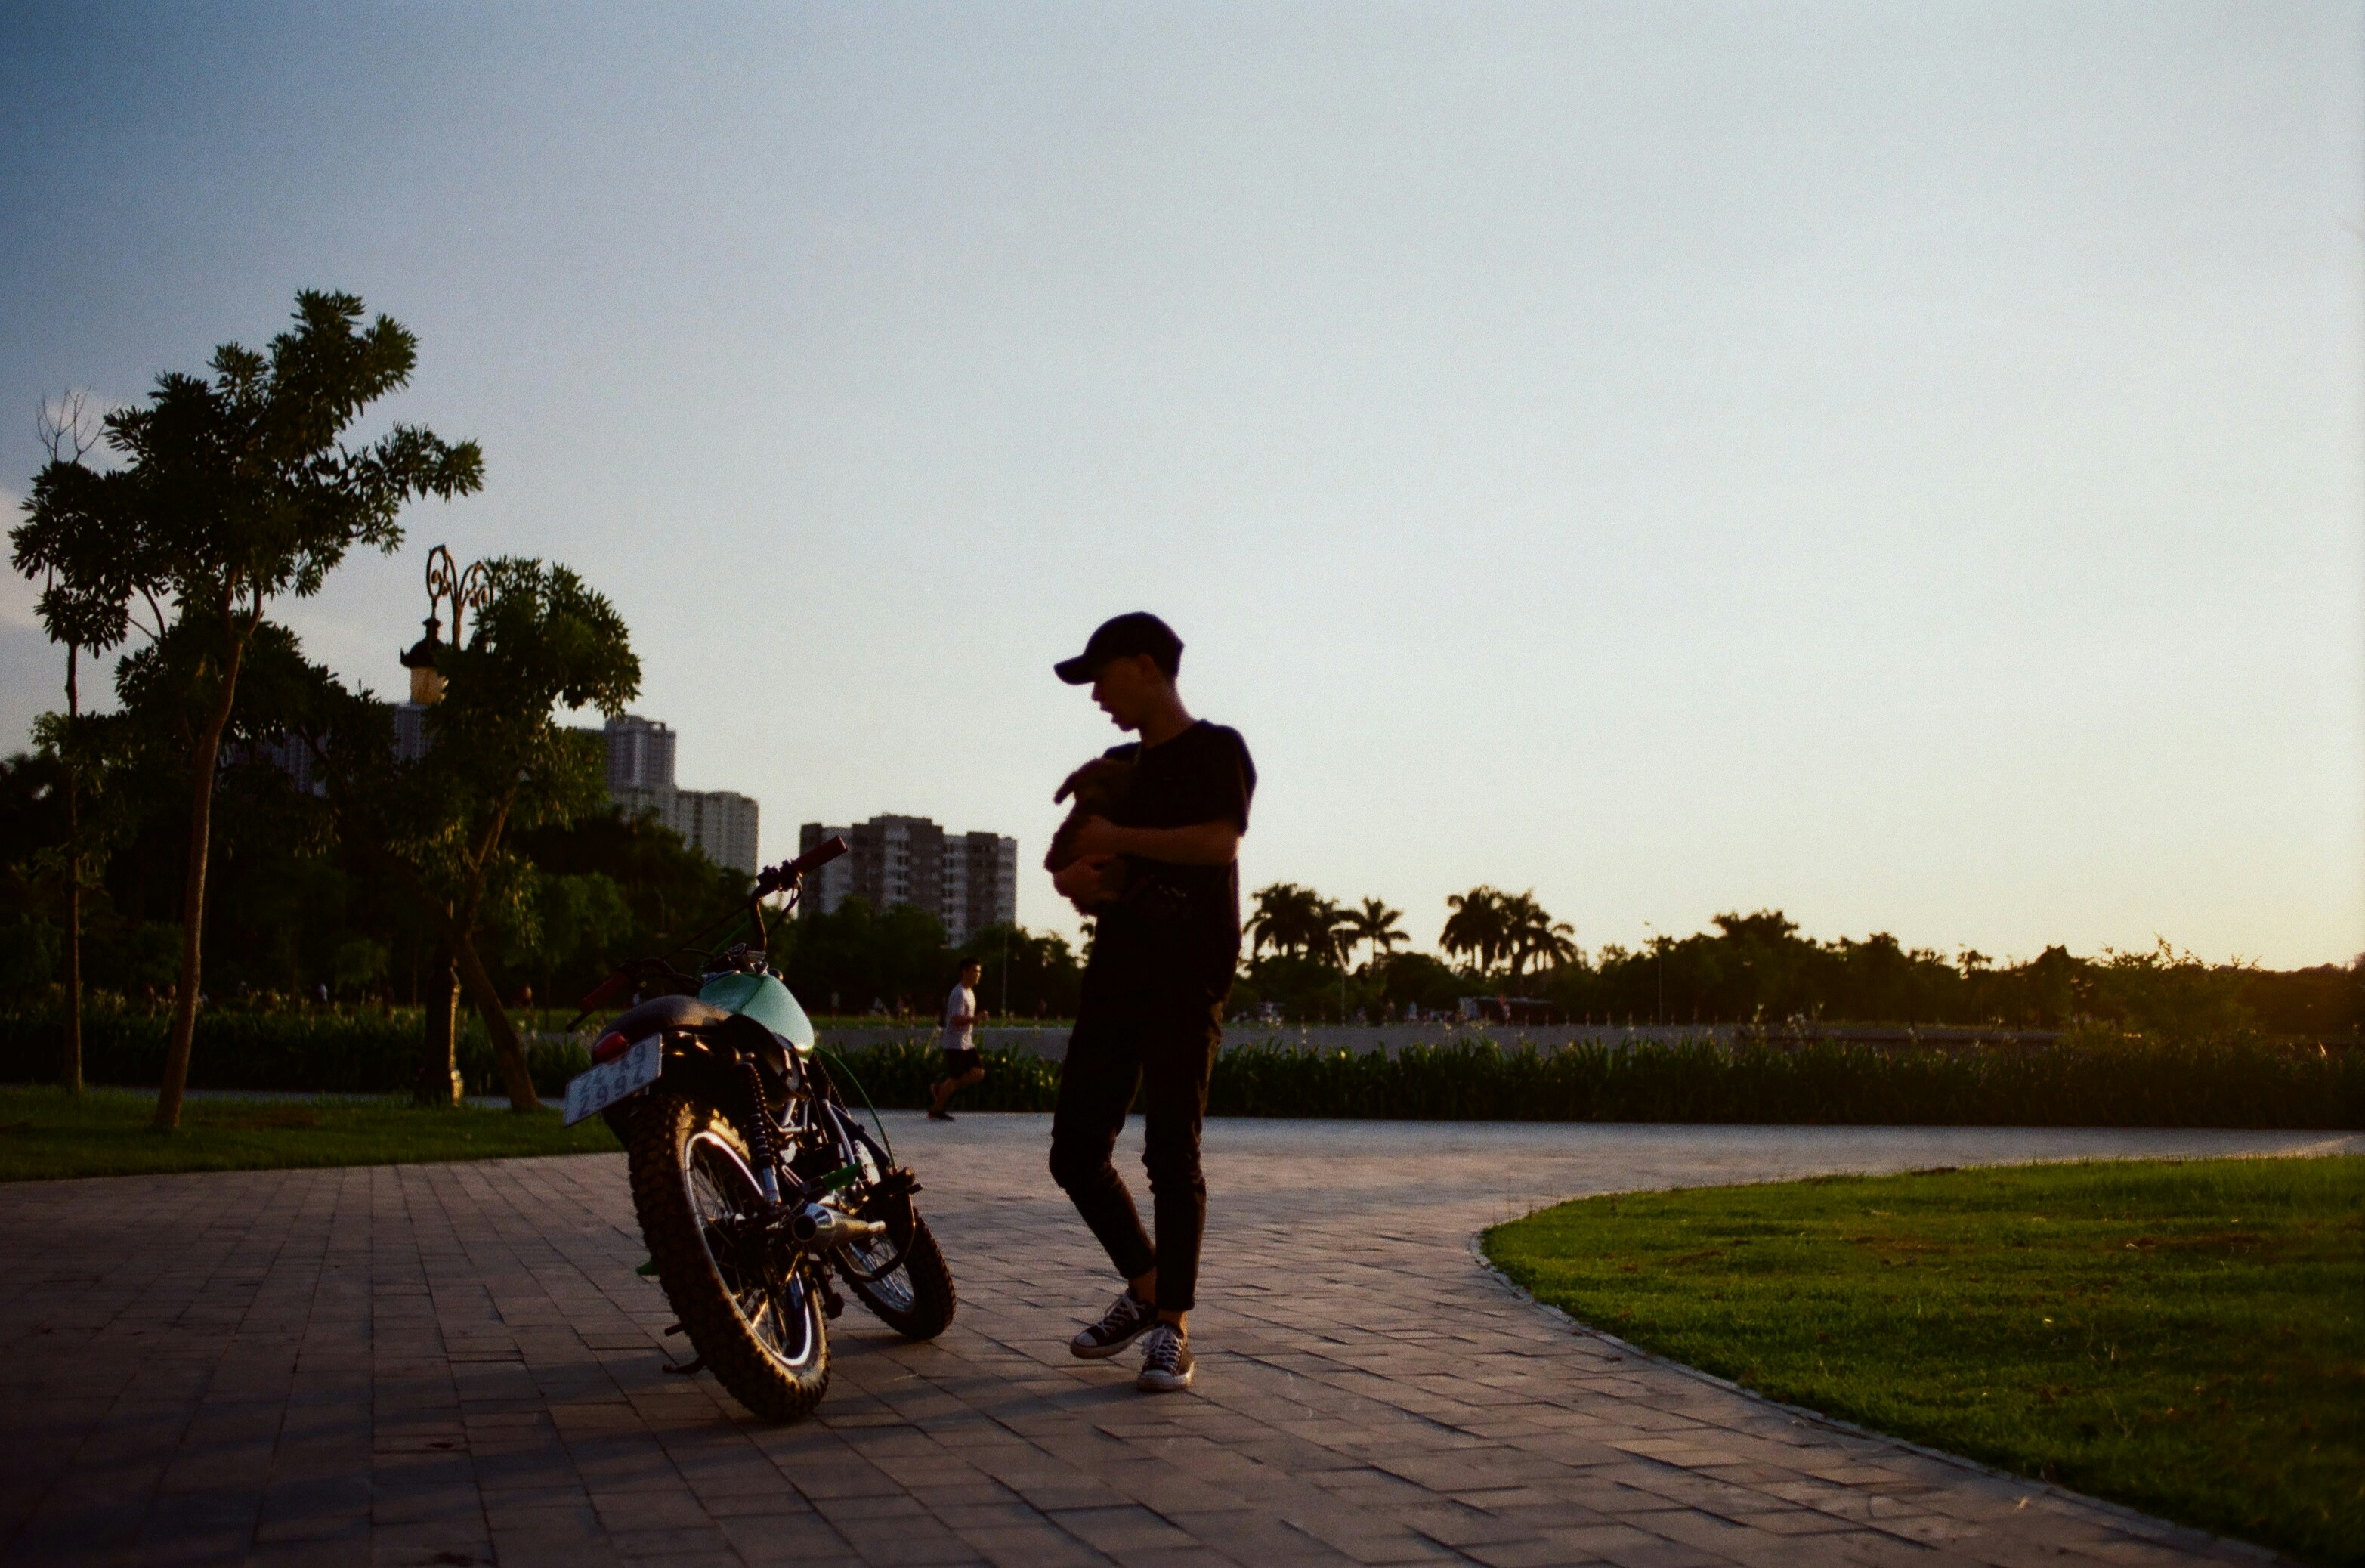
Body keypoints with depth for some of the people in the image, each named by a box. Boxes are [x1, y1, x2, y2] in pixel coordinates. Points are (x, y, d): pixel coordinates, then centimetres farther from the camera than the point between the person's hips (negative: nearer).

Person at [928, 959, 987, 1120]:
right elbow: (956, 1020, -27)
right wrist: (976, 1018, -33)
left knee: (978, 1073, 2)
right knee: (954, 1079, -4)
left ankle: (941, 1090, 14)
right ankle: (935, 1110, 11)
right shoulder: (959, 994, -18)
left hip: (967, 1043, 9)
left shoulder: (970, 992, 15)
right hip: (956, 1044, -9)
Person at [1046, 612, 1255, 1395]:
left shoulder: (1215, 749, -1)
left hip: (1186, 979, -7)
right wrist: (1082, 876, -2)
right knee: (1076, 1153, 5)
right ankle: (1144, 1286, 24)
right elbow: (1076, 873, 22)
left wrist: (1117, 840, -10)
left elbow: (1219, 842, -18)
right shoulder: (1117, 767, 20)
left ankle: (1171, 1326, -2)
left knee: (1171, 1152, -10)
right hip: (1113, 976, 7)